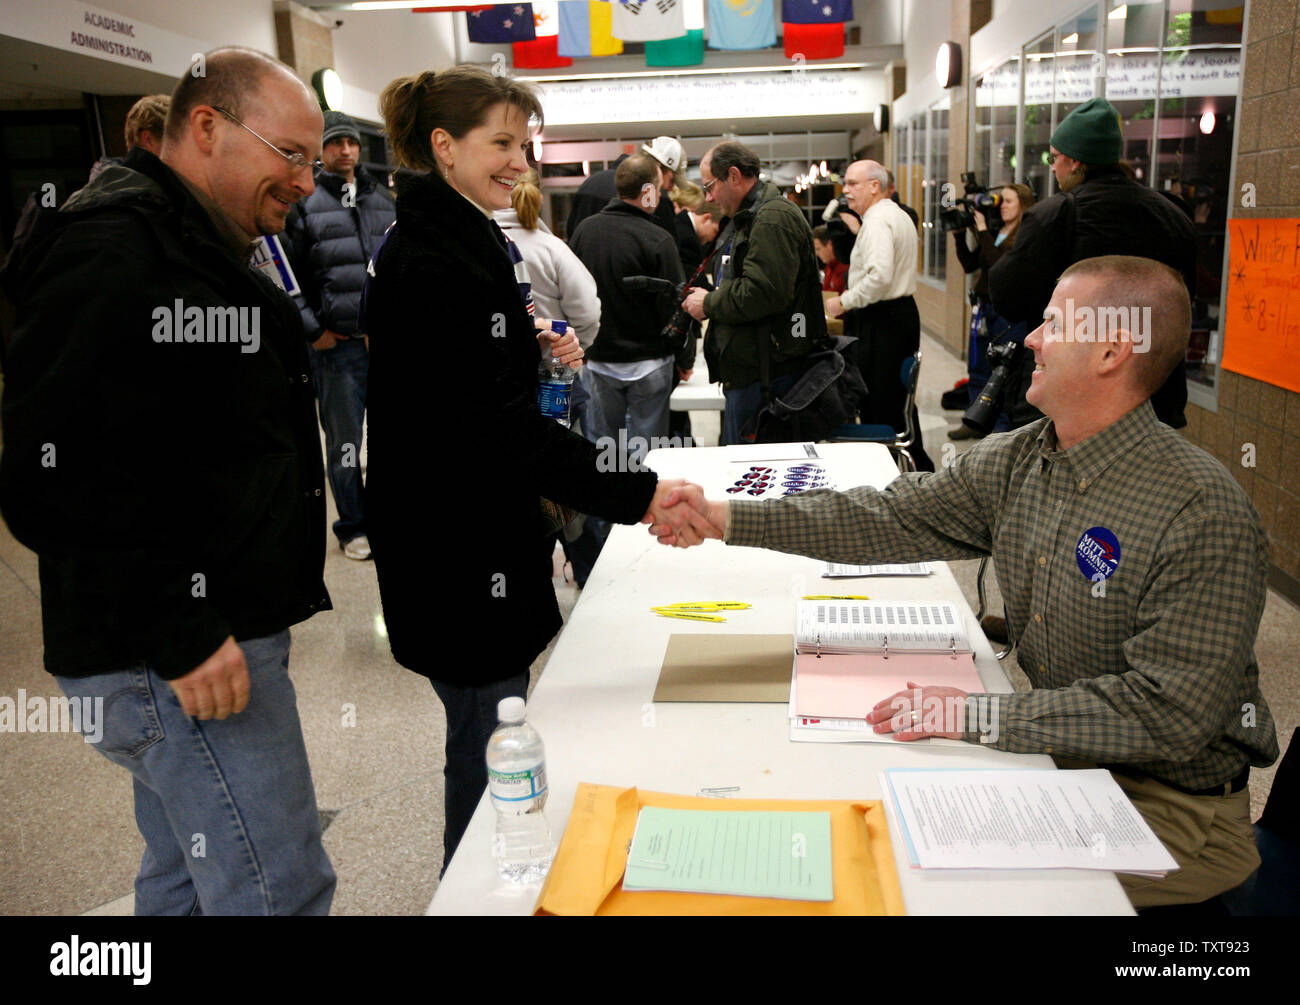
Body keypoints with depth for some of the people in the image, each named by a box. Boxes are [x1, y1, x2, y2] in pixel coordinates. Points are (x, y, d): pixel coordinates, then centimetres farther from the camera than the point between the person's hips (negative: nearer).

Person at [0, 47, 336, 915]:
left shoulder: (201, 251, 18)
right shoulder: (113, 252, -16)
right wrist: (175, 632, -23)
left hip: (207, 634, 10)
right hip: (181, 660, -10)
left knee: (187, 879, 22)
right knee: (279, 893, -4)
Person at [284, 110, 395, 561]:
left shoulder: (384, 201, 14)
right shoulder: (304, 205, 0)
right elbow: (287, 275, -2)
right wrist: (313, 331, -7)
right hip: (337, 343, -3)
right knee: (344, 439, 5)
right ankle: (353, 527, 18)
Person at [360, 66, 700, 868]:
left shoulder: (459, 239, 14)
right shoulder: (434, 261, -20)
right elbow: (496, 423, -28)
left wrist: (538, 352, 9)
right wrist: (632, 495, -30)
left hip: (480, 530, 11)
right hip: (458, 551, -11)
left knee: (490, 742, 23)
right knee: (492, 751, 3)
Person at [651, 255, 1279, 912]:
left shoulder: (1203, 513, -25)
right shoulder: (1016, 461, -2)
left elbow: (1174, 709, -27)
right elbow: (893, 517, -4)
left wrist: (977, 716, -32)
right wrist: (725, 518, -11)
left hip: (1171, 803, -6)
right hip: (1054, 750, 6)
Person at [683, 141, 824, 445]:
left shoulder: (774, 218, -14)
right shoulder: (746, 219, 21)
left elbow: (764, 292, -24)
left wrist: (709, 304, -11)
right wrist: (703, 299, 10)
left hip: (764, 374, -11)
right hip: (746, 371, 11)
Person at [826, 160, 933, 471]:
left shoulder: (877, 220, -15)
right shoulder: (898, 216, 18)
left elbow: (880, 275, -28)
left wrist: (845, 301, -17)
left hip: (881, 322, -11)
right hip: (903, 312, 11)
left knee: (877, 403, -5)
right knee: (898, 400, 16)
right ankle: (918, 467, 23)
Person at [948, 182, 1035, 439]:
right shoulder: (995, 233, 11)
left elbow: (999, 264, -21)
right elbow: (970, 265, 11)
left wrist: (983, 231, -17)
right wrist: (959, 234, 1)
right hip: (983, 306, 8)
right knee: (978, 367, 12)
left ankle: (1002, 425, 7)